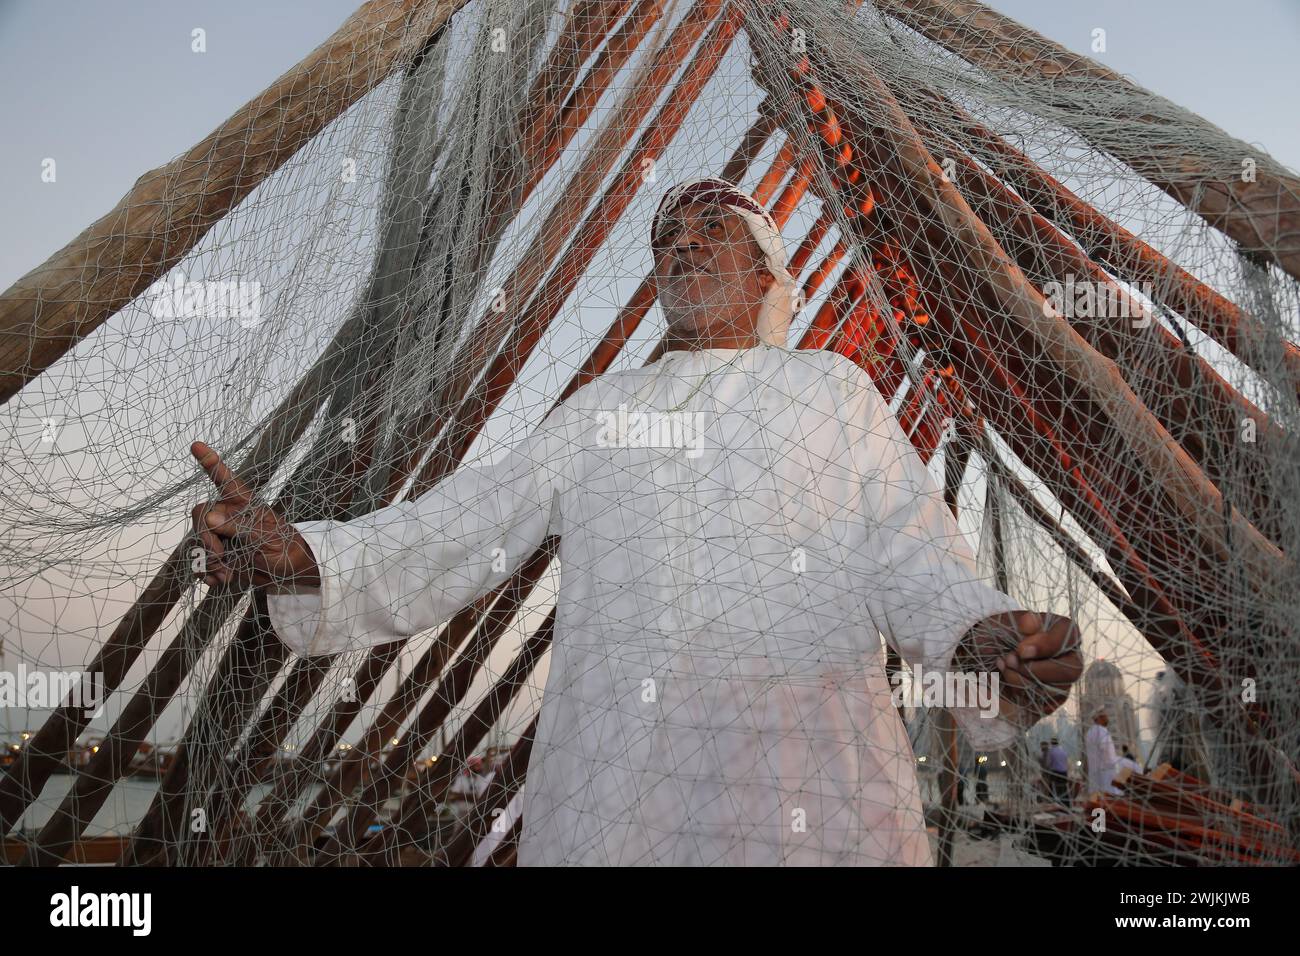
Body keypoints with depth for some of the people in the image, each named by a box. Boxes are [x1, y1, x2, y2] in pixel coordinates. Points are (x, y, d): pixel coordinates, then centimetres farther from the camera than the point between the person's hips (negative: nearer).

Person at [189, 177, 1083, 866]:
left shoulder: (830, 388, 11)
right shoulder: (600, 407, 18)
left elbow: (914, 558, 3)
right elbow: (465, 525, 11)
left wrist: (985, 637, -19)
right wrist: (308, 557, -4)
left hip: (803, 792, -2)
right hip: (602, 794, 3)